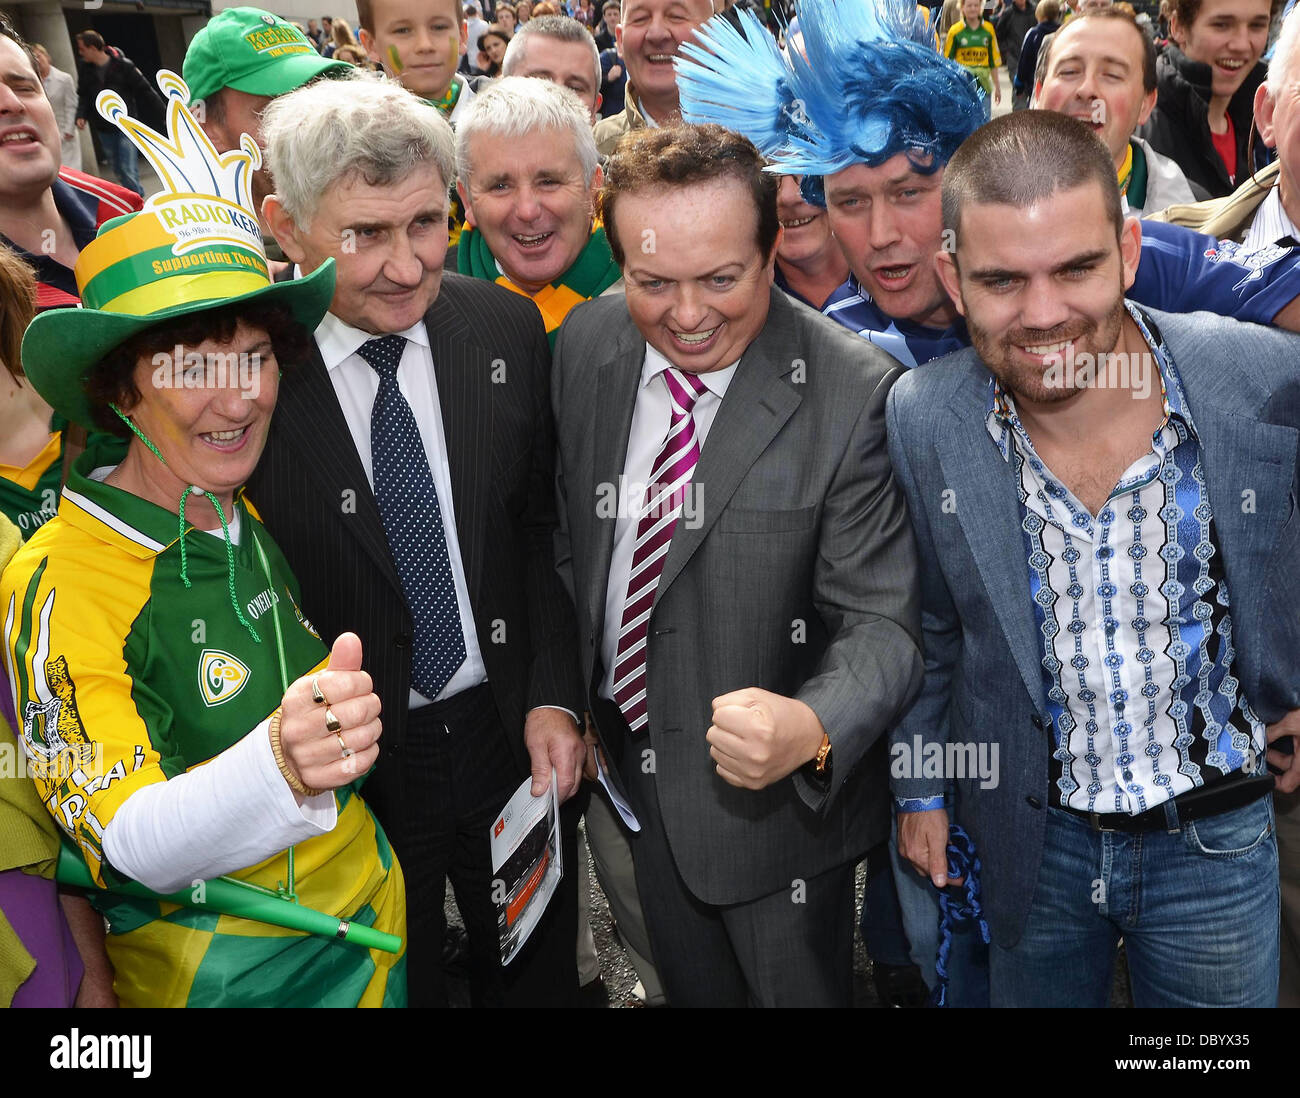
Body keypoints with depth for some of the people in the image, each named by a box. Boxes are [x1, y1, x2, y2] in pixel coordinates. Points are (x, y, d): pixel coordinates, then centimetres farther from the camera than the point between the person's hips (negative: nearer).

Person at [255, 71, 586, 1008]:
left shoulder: (508, 328, -6)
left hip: (512, 735, 3)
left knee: (538, 975, 24)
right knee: (394, 984, 21)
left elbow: (541, 528, 2)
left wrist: (554, 697, -4)